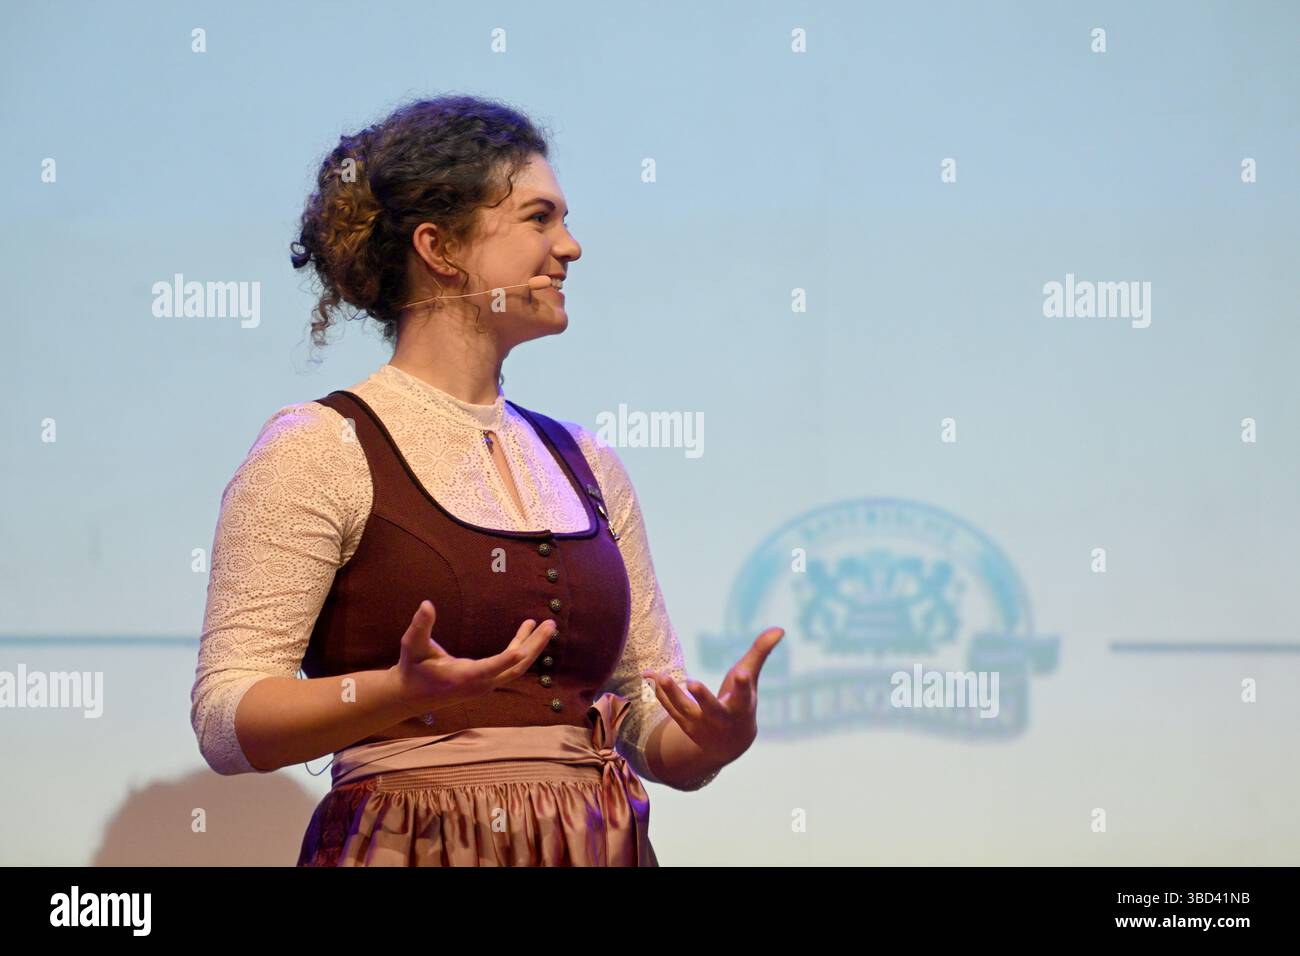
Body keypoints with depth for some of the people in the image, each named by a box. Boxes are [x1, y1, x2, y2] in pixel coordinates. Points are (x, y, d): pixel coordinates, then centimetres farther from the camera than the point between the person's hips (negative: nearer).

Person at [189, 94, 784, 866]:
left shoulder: (590, 468, 13)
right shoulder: (318, 449, -5)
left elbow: (660, 739, 12)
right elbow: (226, 720, -12)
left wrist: (722, 734, -9)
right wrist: (400, 692, -27)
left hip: (606, 848, 5)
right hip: (414, 853, -5)